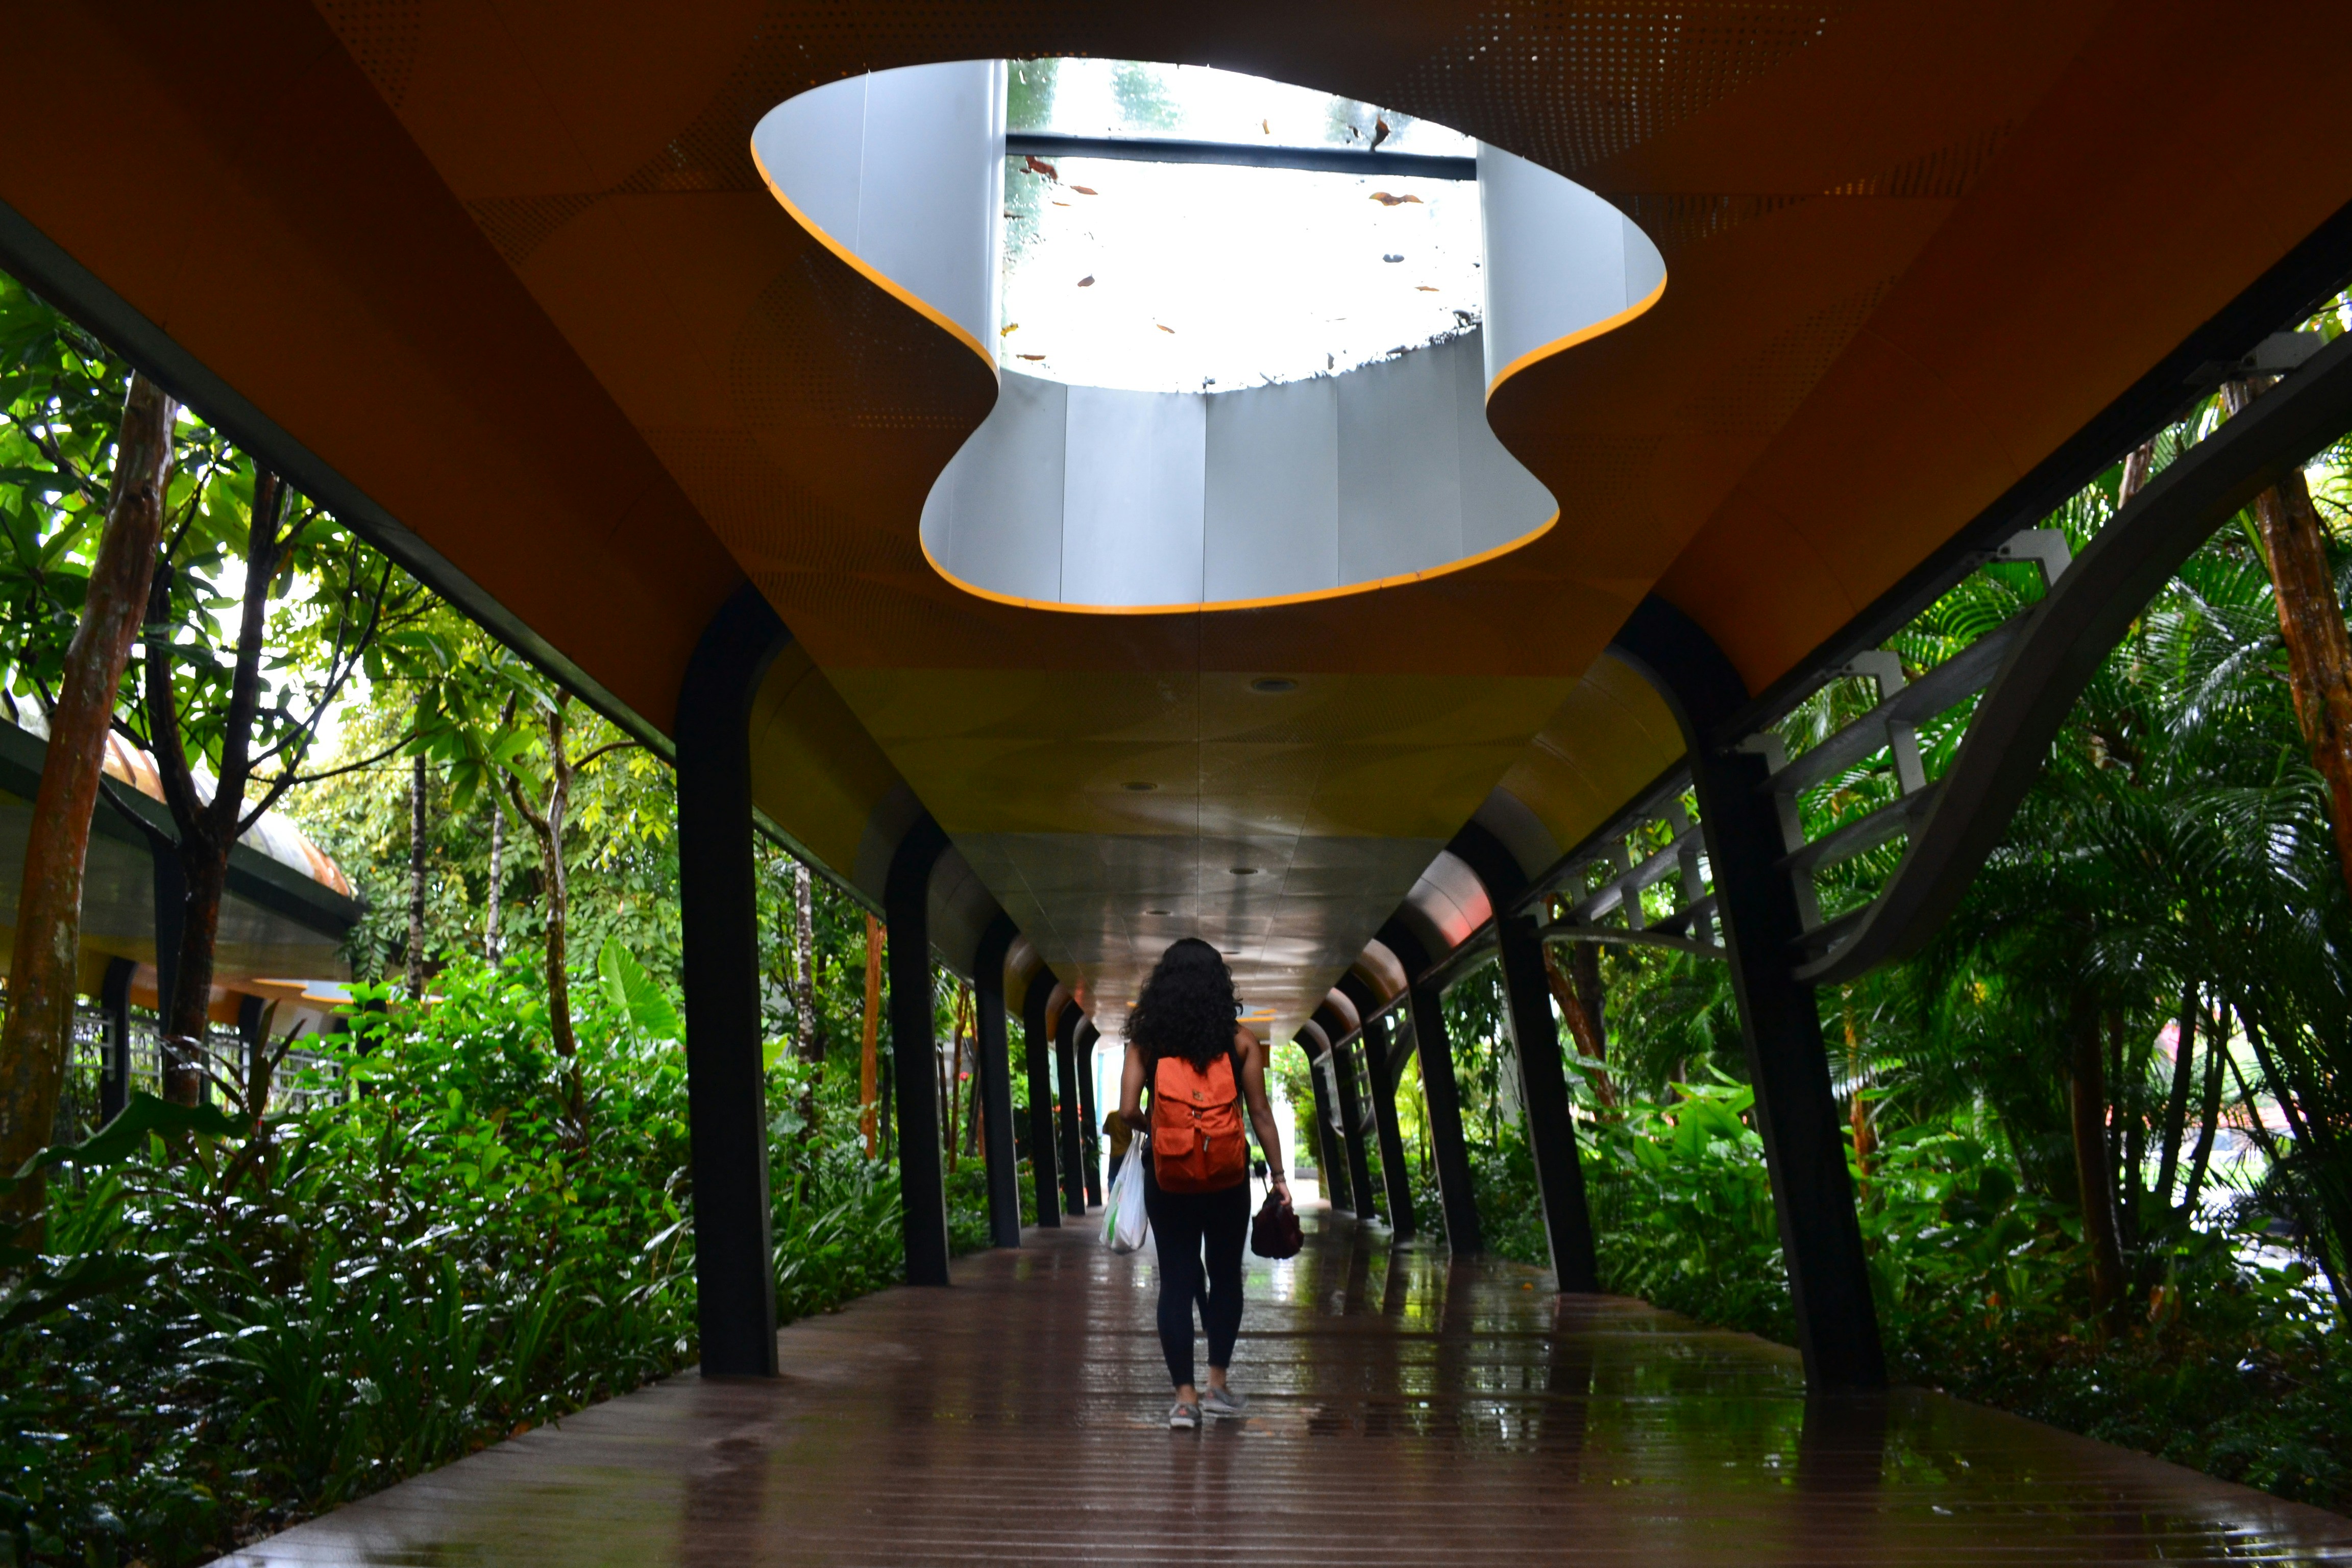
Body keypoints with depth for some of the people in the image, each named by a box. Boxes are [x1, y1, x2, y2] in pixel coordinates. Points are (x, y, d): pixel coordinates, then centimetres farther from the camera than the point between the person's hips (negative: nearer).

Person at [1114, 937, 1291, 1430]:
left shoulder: (1145, 1042, -2)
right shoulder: (1240, 1041, -2)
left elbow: (1128, 1112, -10)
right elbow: (1261, 1113, -2)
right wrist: (1278, 1176, 6)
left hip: (1168, 1180, 0)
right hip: (1227, 1180, 0)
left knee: (1176, 1282, 8)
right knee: (1226, 1276, 16)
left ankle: (1185, 1398, 8)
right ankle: (1218, 1386, 20)